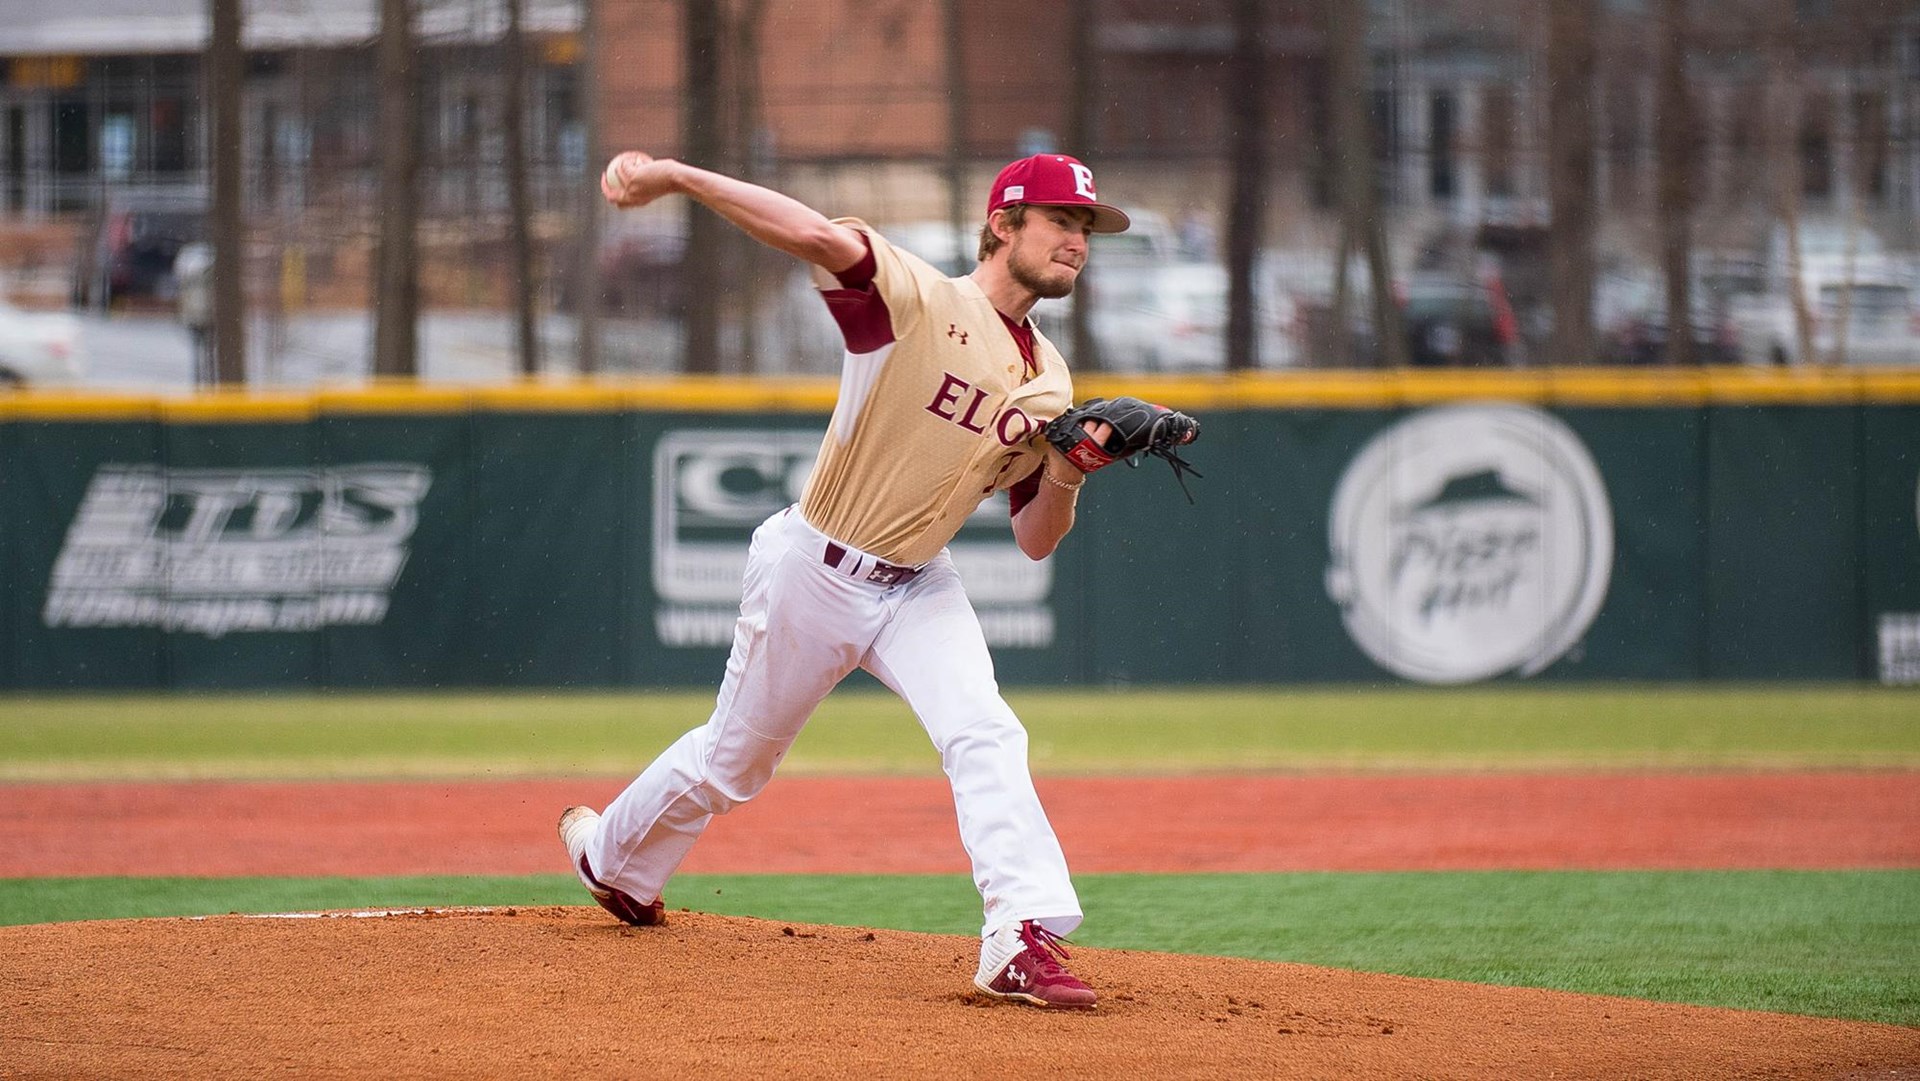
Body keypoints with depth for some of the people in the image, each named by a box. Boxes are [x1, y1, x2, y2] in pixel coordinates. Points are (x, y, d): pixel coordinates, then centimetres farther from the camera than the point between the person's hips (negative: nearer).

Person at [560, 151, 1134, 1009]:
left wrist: (1064, 475, -16)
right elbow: (824, 237, -36)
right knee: (733, 761, 11)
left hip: (917, 586, 5)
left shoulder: (1046, 381, 3)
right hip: (814, 574, -5)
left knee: (984, 734, -20)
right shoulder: (920, 302, -17)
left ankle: (1024, 940, -27)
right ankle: (613, 861, 38)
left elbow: (1035, 541, 6)